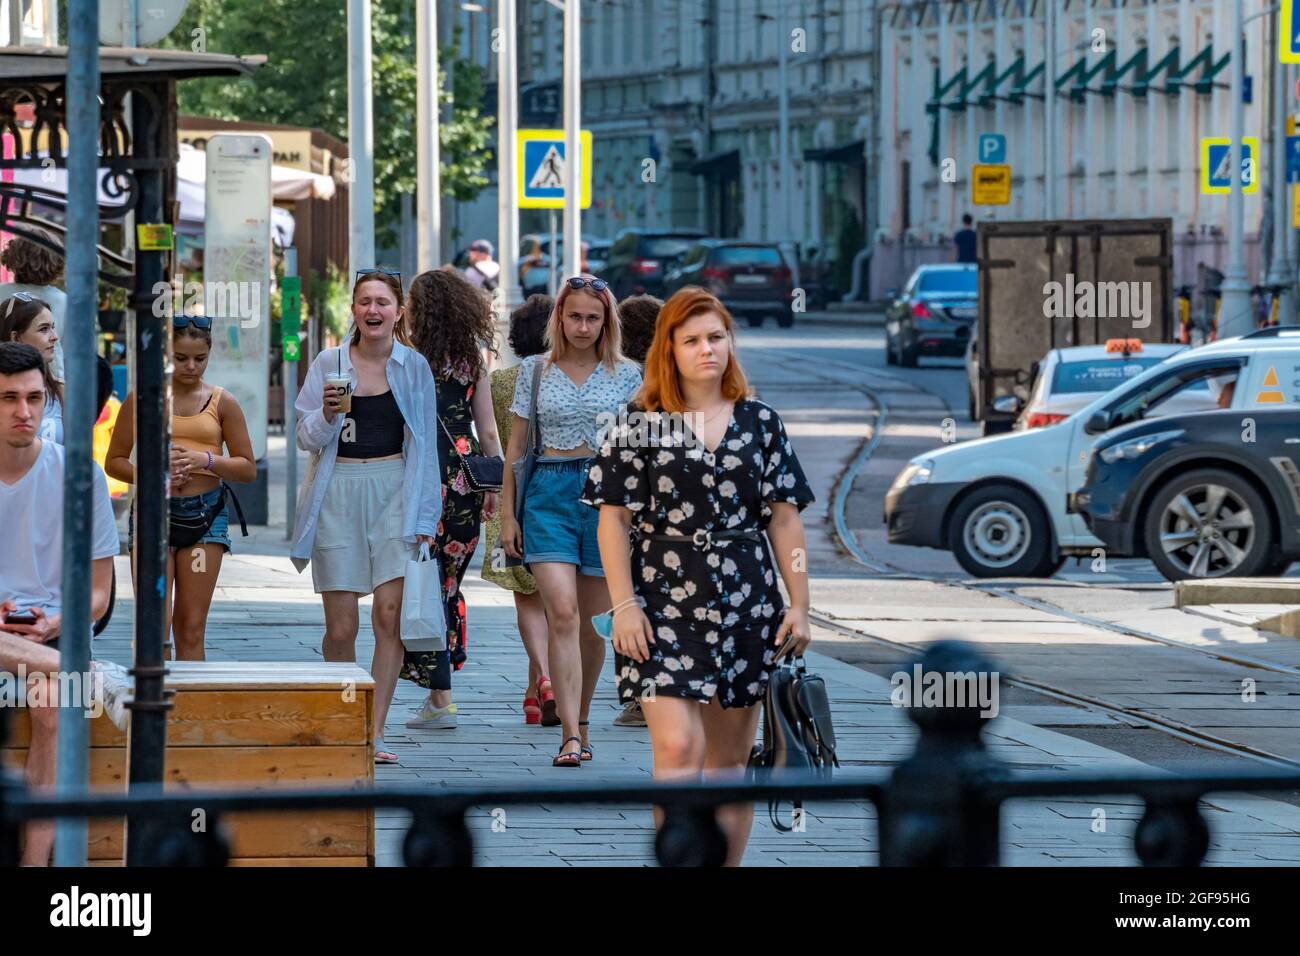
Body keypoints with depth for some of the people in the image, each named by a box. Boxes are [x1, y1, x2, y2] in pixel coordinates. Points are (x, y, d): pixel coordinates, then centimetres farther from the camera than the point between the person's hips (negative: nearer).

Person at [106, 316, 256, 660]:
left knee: (191, 627, 1)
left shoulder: (222, 403, 7)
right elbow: (114, 461, 8)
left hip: (205, 514, 1)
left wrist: (206, 460, -10)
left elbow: (248, 469, 8)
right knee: (155, 622, -10)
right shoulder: (141, 399, 5)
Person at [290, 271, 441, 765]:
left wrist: (424, 515, 2)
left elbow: (425, 446, 7)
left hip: (394, 492, 0)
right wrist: (329, 413, -15)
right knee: (341, 628, -1)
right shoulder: (329, 364, 3)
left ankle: (375, 733, -6)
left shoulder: (413, 367, 4)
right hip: (339, 495, 0)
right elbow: (307, 439, 6)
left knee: (390, 614, -11)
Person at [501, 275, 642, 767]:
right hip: (549, 492, -1)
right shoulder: (536, 371, 7)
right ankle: (571, 737, -19)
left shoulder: (626, 375, 7)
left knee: (594, 624, 6)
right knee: (562, 613, -15)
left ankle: (579, 721, 25)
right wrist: (507, 514, 6)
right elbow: (516, 446, 10)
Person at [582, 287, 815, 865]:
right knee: (677, 747, -15)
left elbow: (784, 519, 9)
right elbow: (614, 517, -1)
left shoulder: (760, 422, 9)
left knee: (730, 758, 9)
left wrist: (799, 605, 4)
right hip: (665, 602, -3)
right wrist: (623, 604, -9)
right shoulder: (640, 422, 1)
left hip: (746, 602, 3)